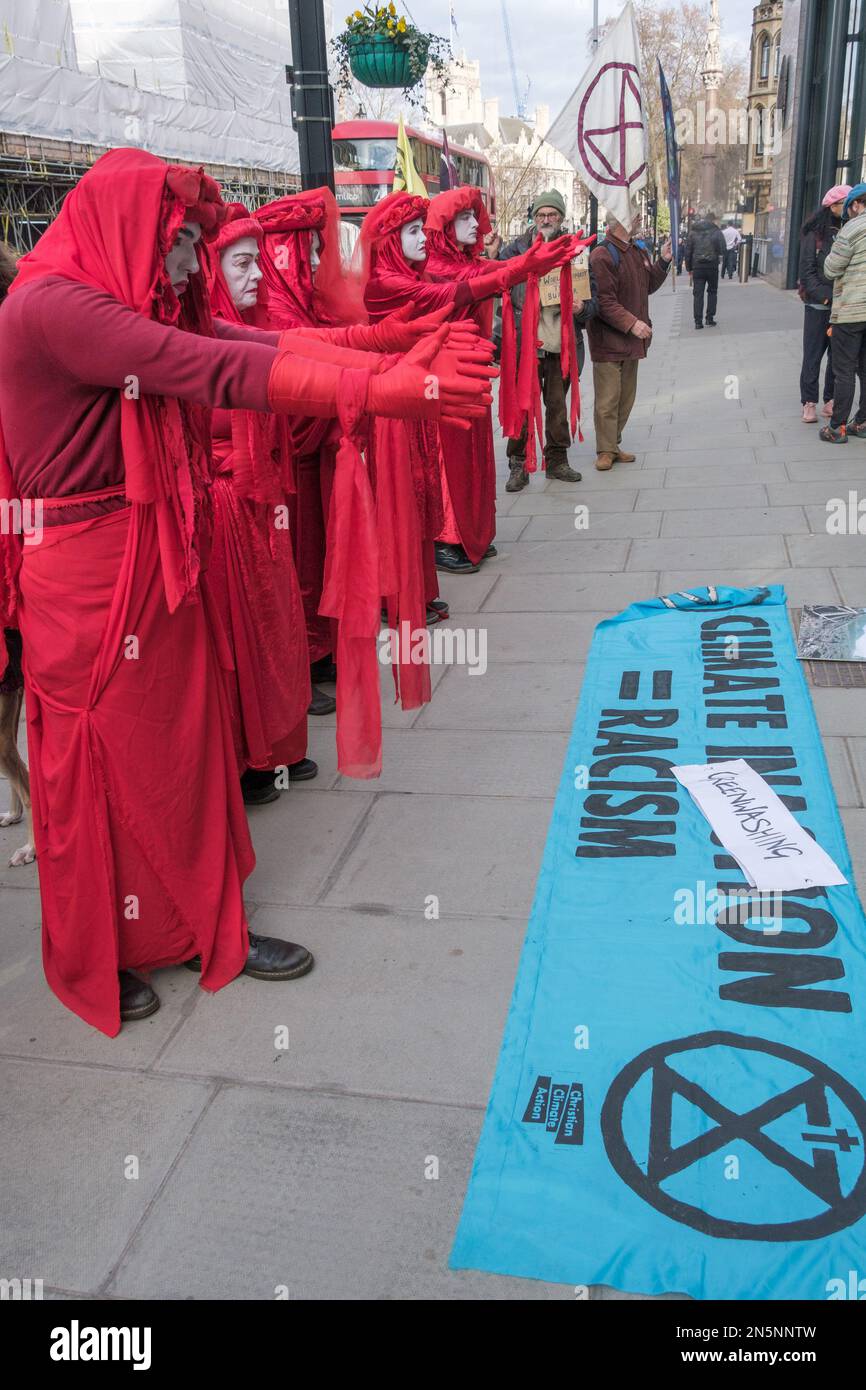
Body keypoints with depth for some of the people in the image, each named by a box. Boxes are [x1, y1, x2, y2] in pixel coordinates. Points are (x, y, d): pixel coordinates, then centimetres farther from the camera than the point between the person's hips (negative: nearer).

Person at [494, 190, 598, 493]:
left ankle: (557, 460, 22)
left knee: (558, 404, 11)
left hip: (563, 343, 3)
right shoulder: (515, 251, 3)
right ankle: (518, 465, 7)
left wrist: (583, 308, -9)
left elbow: (593, 296, 12)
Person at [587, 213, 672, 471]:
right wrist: (631, 323, -25)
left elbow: (648, 286, 23)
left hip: (632, 340, 9)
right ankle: (606, 450, 5)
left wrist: (663, 261, 9)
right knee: (607, 400, -4)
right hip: (608, 341, -9)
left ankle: (614, 444, 24)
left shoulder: (638, 252, 14)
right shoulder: (602, 256, -14)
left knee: (626, 397, 13)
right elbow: (603, 301, -20)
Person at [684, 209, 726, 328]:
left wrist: (689, 269, 7)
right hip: (712, 267, -1)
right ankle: (710, 318, 10)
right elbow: (723, 251, -7)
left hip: (697, 267, 1)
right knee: (712, 292, 15)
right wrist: (718, 255, 15)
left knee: (698, 294, 3)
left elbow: (688, 252, 4)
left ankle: (698, 321, -3)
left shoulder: (692, 232, 5)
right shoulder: (716, 232, -2)